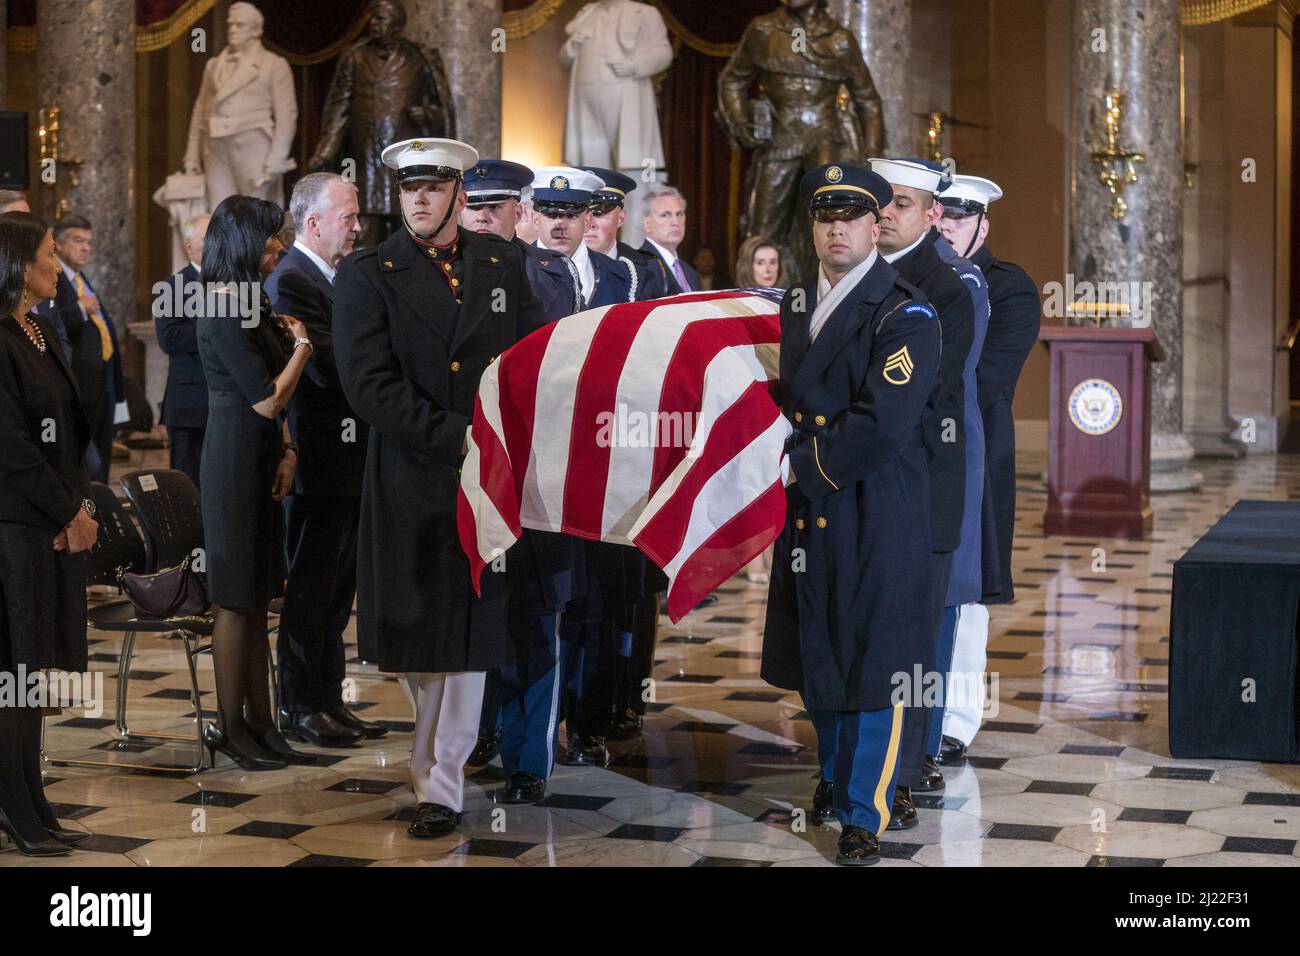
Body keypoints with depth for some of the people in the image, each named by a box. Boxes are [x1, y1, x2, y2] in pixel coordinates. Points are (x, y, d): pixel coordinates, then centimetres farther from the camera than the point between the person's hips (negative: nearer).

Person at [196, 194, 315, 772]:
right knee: (237, 600, -1)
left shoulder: (254, 303, 12)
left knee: (257, 599, 11)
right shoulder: (224, 311, -16)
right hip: (235, 459, -9)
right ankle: (230, 728, 8)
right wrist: (301, 346, -6)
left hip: (261, 459, 9)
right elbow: (267, 400, -18)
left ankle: (260, 724, 16)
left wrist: (287, 452, 3)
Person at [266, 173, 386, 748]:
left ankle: (328, 702, 23)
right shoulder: (291, 281, -14)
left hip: (349, 459, 9)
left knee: (336, 592, 14)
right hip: (318, 460, -9)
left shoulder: (335, 277, 15)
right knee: (311, 590, 0)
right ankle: (299, 708, 10)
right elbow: (327, 365, -24)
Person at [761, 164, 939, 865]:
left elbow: (880, 423, -20)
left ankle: (865, 815, 12)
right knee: (814, 657, 16)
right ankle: (836, 779, 37)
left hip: (876, 516, -7)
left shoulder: (905, 314, -11)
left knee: (871, 666, 1)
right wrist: (790, 452, 7)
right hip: (808, 513, 7)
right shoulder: (796, 304, 12)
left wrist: (805, 465, -15)